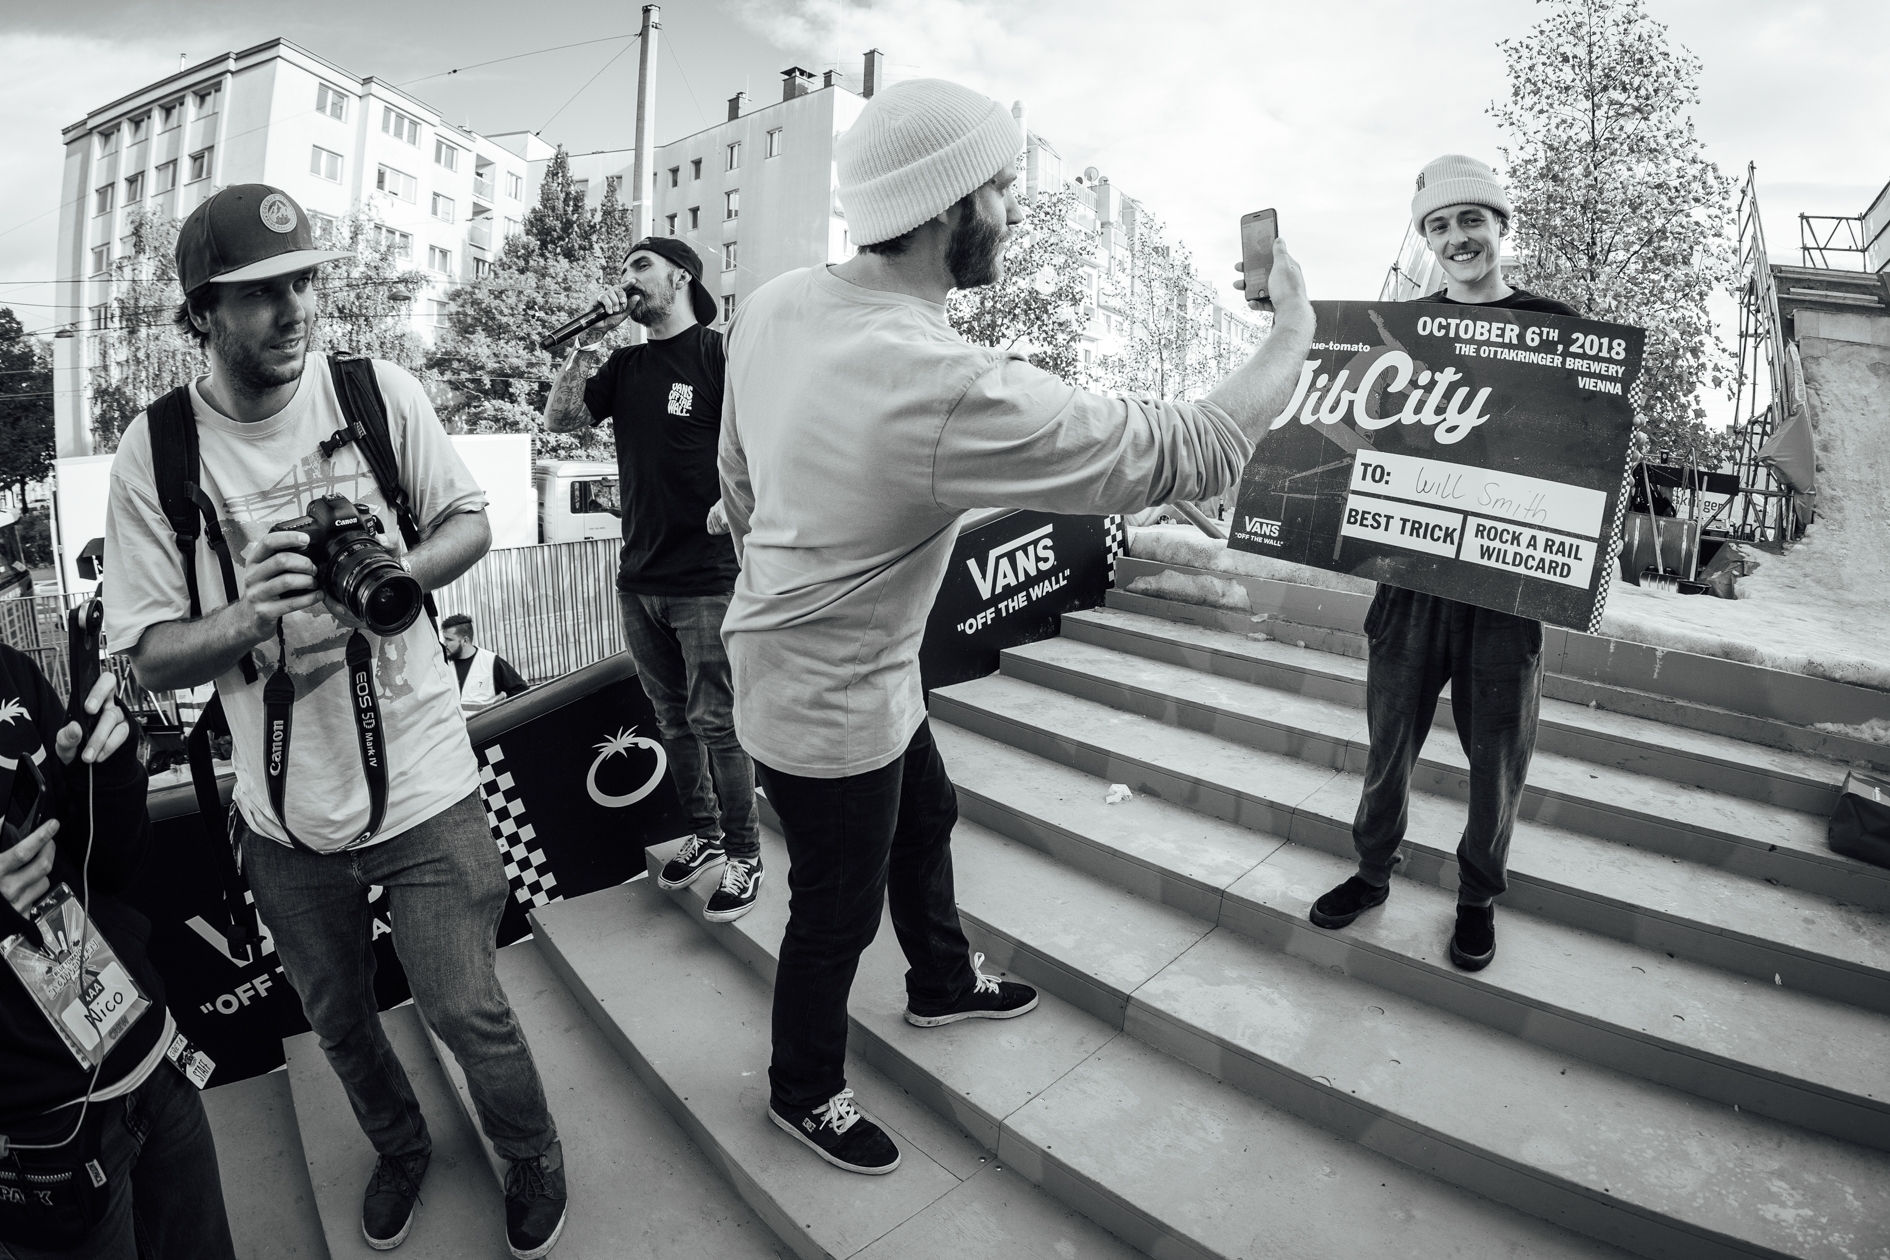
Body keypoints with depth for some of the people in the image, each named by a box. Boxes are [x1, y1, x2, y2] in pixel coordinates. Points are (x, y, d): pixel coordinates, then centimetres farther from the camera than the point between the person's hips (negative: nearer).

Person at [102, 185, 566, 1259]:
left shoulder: (379, 392, -9)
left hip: (423, 780, -2)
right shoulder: (156, 452, -9)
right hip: (285, 814, 2)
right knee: (340, 1019, 23)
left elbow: (471, 524, 0)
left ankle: (533, 1155, 40)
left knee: (467, 1011, 8)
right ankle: (400, 1147, 54)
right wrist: (253, 621, -26)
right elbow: (153, 654, -5)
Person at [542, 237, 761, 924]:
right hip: (638, 579, 7)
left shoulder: (720, 353, -5)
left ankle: (744, 857, 12)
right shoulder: (626, 366, 14)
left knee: (714, 724, -3)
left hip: (706, 580, -7)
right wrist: (590, 338, -1)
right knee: (672, 720, 15)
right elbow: (559, 419, 8)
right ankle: (705, 835, 30)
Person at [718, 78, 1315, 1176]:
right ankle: (805, 1092, 44)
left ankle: (943, 983, 55)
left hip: (814, 654, 9)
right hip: (830, 709, -9)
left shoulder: (773, 305, -8)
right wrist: (1294, 333, -8)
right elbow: (1196, 455, -26)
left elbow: (740, 479, 7)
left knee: (927, 820, 28)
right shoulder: (955, 394, -35)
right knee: (840, 911, 15)